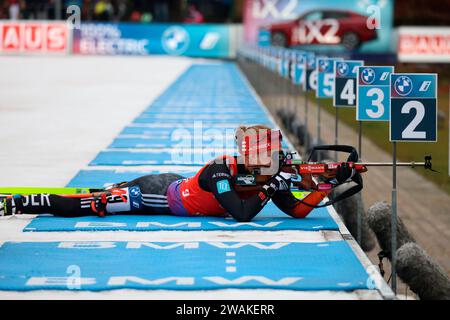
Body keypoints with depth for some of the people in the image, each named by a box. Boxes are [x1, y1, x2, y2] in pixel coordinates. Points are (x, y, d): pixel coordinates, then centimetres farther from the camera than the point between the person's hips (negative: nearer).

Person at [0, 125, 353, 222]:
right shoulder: (222, 171, -30)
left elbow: (298, 210, -7)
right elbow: (243, 215, -38)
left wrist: (332, 183, -17)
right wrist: (271, 188, -33)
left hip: (176, 186, 7)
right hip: (158, 194, -7)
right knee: (85, 207, -4)